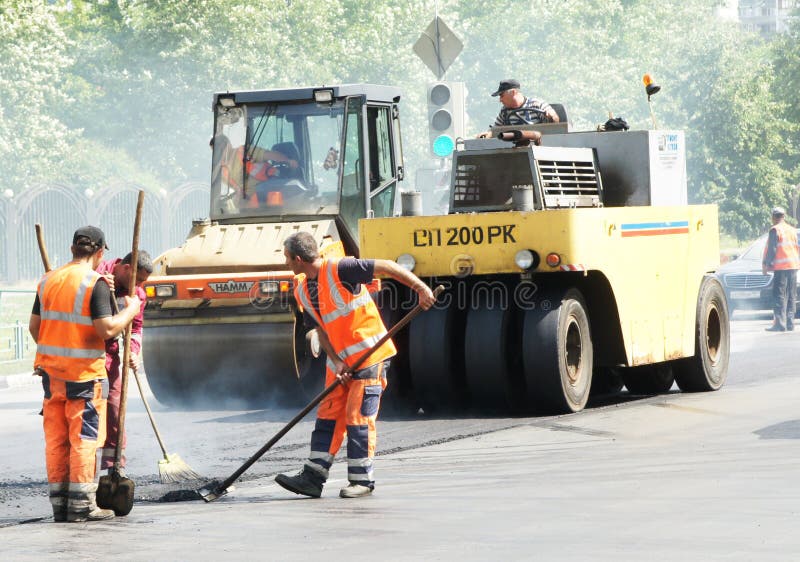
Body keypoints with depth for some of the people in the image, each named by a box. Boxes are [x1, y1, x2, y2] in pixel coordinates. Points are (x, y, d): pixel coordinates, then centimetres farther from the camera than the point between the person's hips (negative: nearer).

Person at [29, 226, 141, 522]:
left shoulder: (48, 280, 9)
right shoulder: (95, 283, -12)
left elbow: (34, 326, 13)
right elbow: (107, 329, -18)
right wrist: (130, 310, -2)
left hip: (51, 369, 6)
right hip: (84, 374, -6)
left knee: (56, 439, 9)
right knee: (83, 438, -1)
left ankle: (59, 502, 11)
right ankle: (81, 504, -1)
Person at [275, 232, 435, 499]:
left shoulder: (338, 269, -18)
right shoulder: (302, 290, 7)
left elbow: (386, 266, -18)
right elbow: (321, 329, 9)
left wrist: (421, 288, -23)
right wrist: (336, 362, -5)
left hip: (370, 354, -8)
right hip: (341, 359, 8)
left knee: (358, 417, -6)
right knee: (328, 415, 5)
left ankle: (362, 480, 3)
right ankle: (312, 478, 6)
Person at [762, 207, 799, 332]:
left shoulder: (775, 230, -7)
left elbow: (772, 249, -11)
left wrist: (766, 264, -4)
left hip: (781, 266, -7)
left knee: (779, 297, -8)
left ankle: (780, 323, -15)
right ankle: (790, 323, 9)